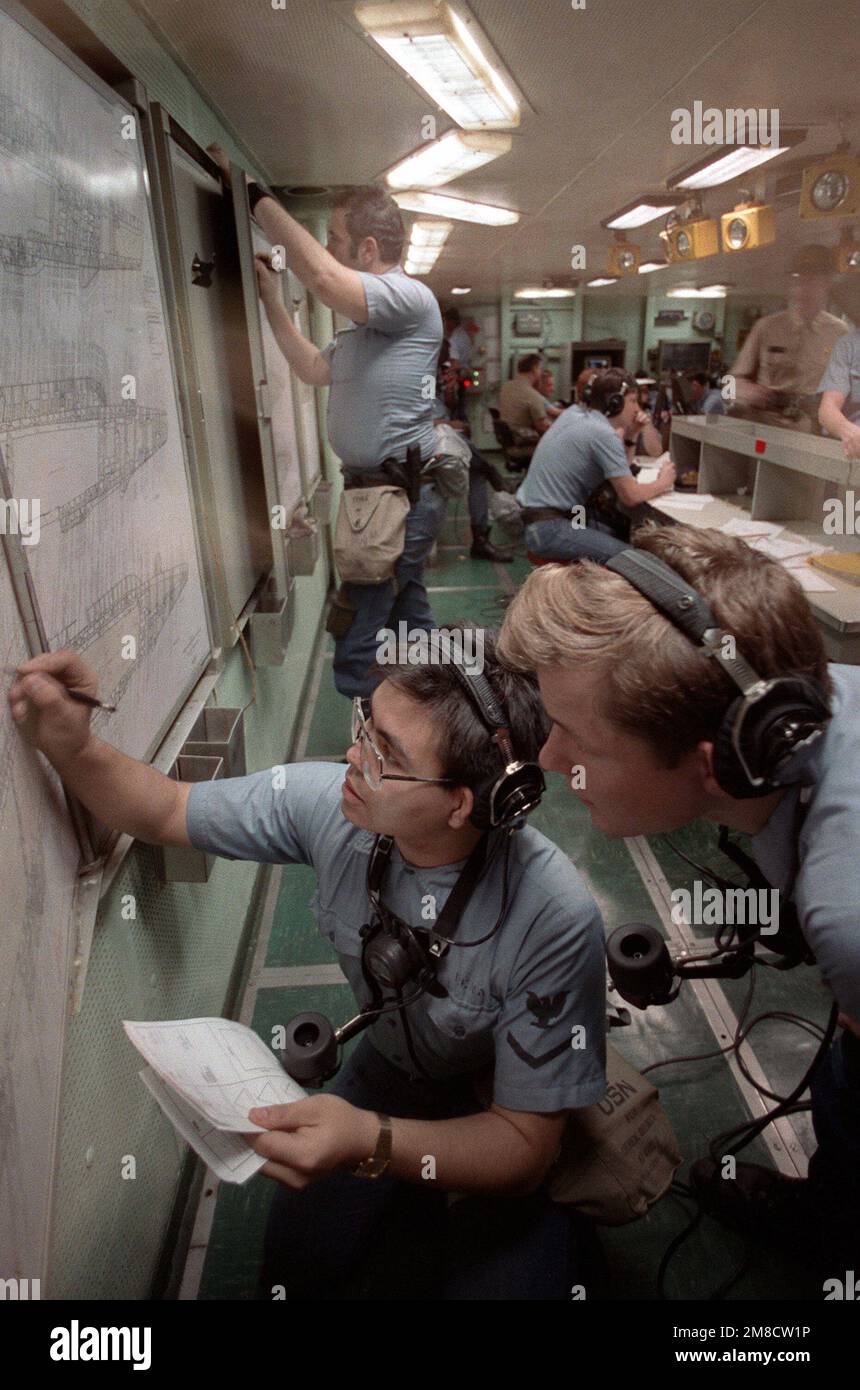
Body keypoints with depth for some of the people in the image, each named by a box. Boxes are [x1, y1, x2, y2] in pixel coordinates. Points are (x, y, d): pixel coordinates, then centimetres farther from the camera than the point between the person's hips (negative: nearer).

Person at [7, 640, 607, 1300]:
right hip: (390, 1067, 4)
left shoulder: (553, 919, -38)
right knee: (296, 1271, -1)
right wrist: (72, 747, -31)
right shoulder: (328, 802, -26)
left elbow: (525, 1146, -28)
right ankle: (423, 1216, 28)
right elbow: (164, 811, -11)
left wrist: (372, 1142, -46)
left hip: (508, 1112, -3)